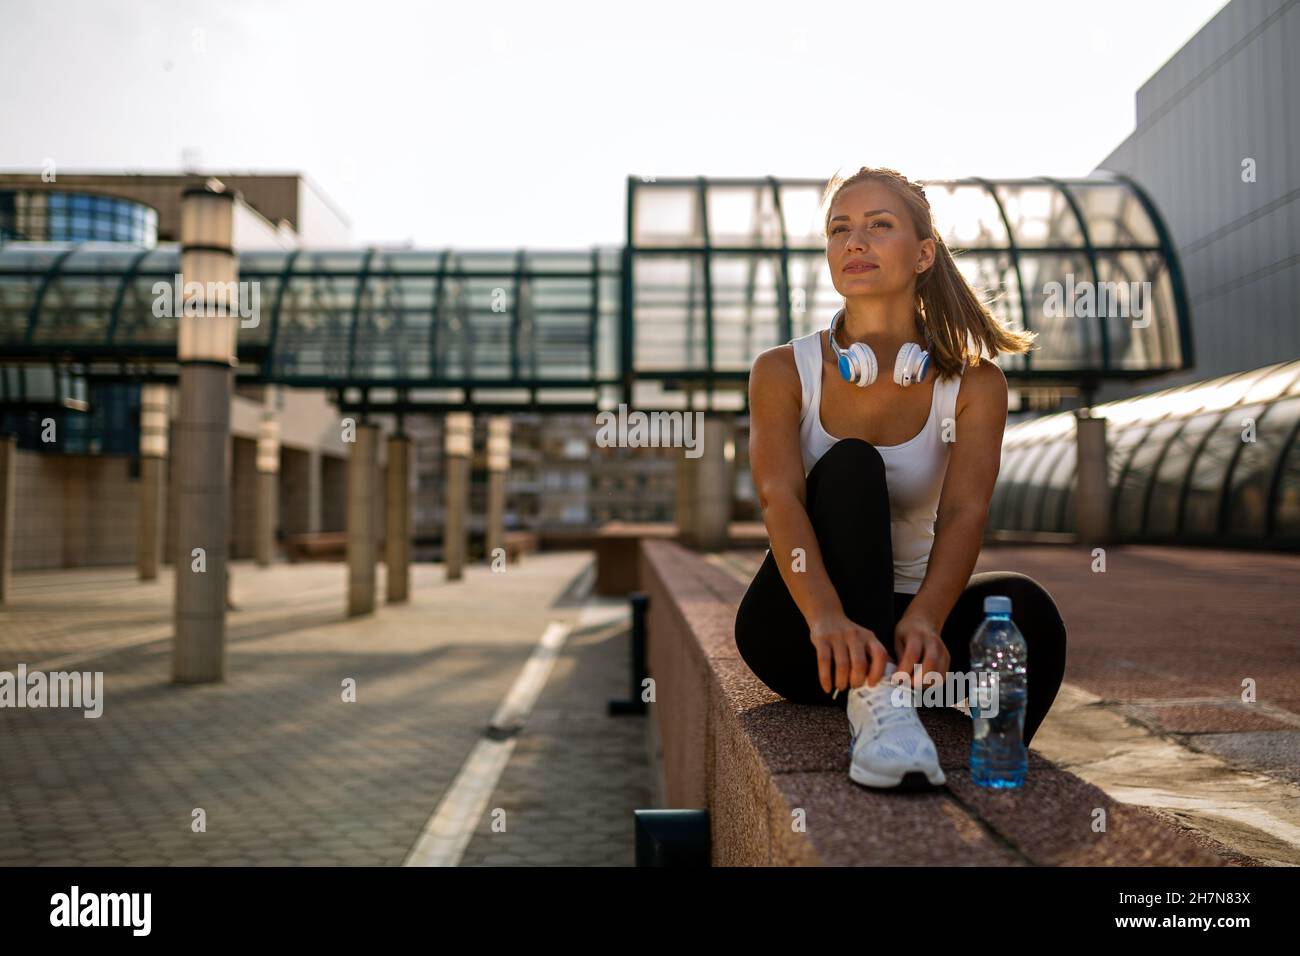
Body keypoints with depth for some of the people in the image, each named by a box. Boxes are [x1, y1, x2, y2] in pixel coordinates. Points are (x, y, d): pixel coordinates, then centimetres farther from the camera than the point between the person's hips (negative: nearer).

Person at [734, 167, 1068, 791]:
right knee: (850, 465, -27)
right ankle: (873, 699, -42)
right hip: (798, 628, 0)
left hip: (904, 620, 1)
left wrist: (923, 620, -39)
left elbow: (964, 512, -18)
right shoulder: (783, 371, -4)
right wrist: (828, 618, -41)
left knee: (1024, 607, -30)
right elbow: (779, 499, -21)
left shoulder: (973, 384, -2)